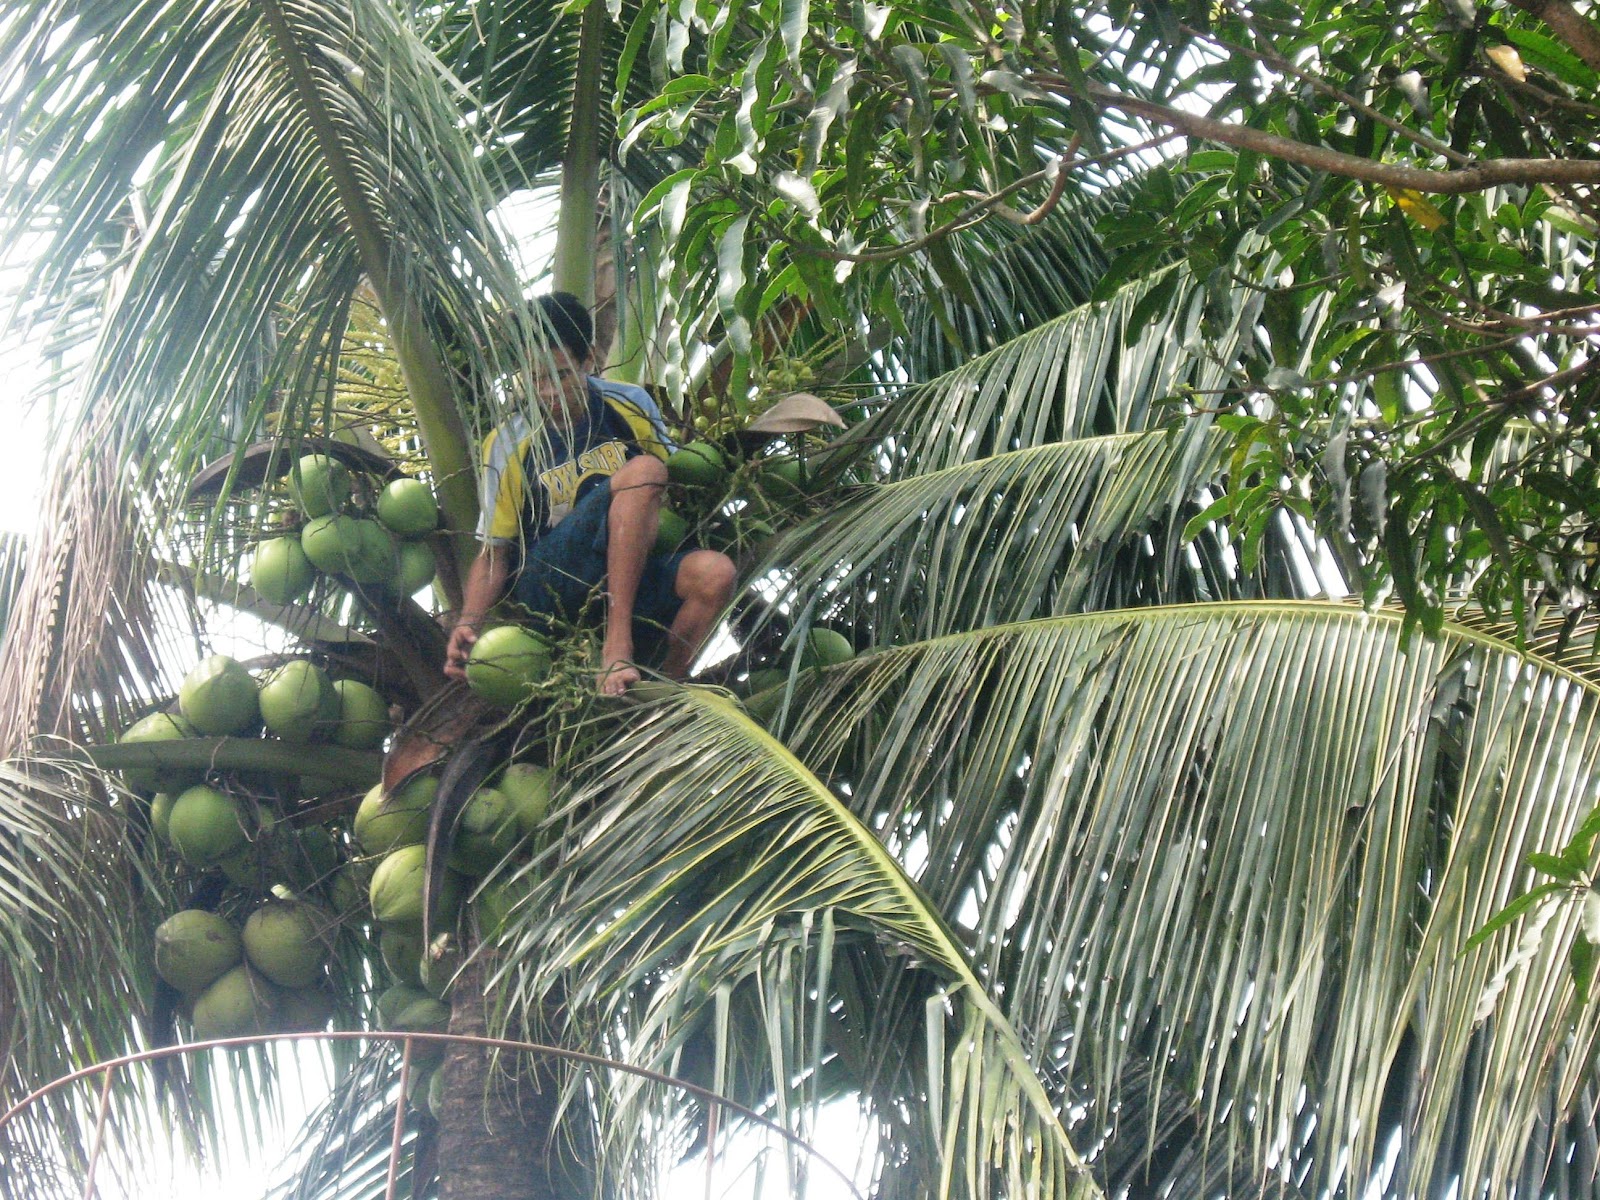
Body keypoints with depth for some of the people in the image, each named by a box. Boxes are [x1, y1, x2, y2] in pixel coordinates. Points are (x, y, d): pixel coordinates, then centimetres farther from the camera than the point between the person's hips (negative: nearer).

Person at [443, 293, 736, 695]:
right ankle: (616, 644, -33)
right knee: (641, 471, -28)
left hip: (633, 578, 3)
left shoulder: (632, 405, 7)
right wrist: (469, 622, -14)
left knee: (714, 573, -32)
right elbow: (493, 551, 3)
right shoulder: (510, 446, 0)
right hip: (548, 583, -3)